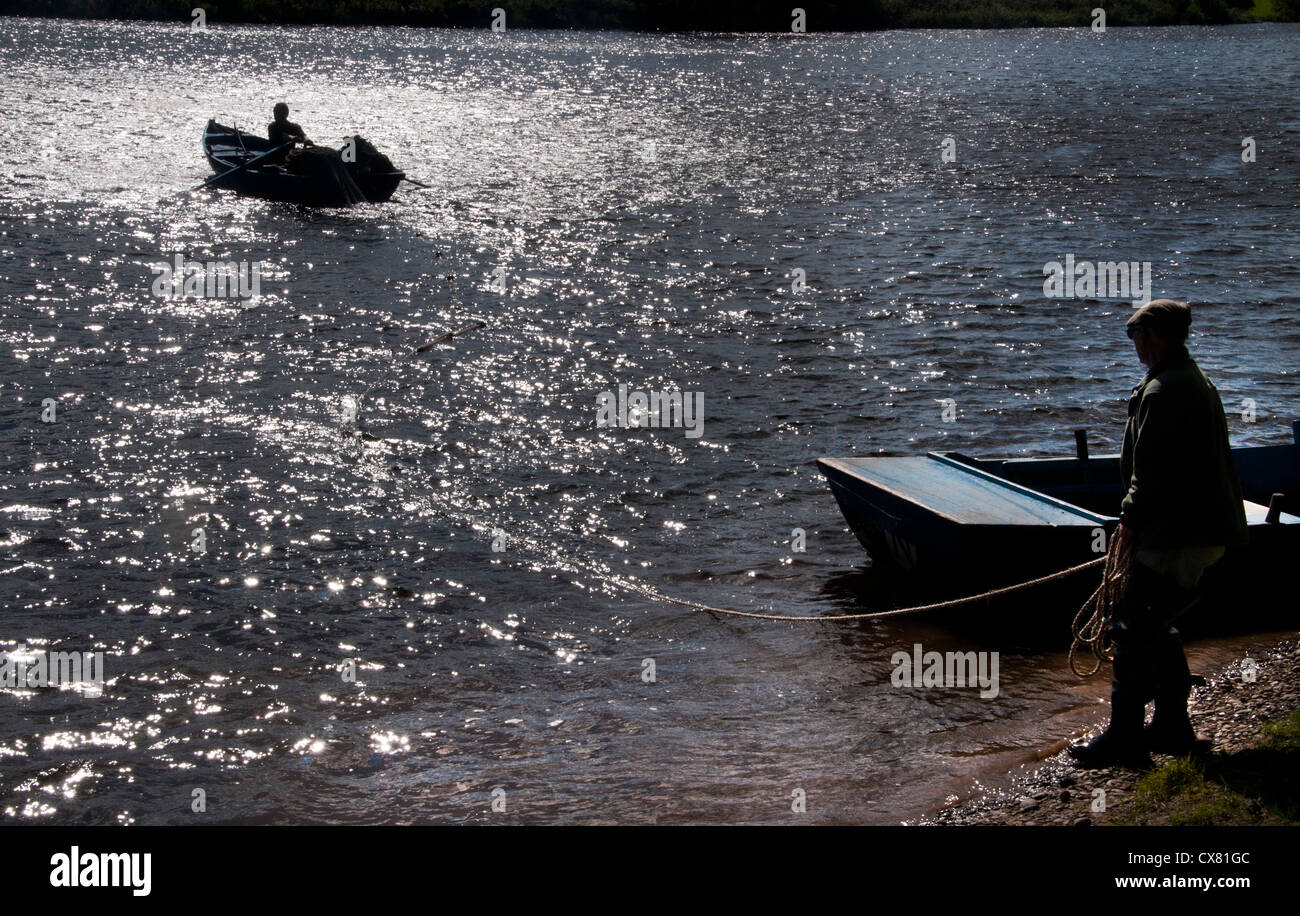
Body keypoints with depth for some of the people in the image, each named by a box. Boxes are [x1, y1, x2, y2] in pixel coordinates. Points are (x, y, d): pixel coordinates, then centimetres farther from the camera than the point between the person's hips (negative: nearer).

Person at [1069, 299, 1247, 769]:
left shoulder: (1164, 390, -17)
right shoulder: (1198, 382, 17)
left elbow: (1152, 470, -21)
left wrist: (1131, 519, -10)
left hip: (1176, 535, -10)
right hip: (1203, 530, 10)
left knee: (1132, 628, -5)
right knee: (1155, 626, 18)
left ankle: (1125, 738, -3)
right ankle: (1173, 729, 23)